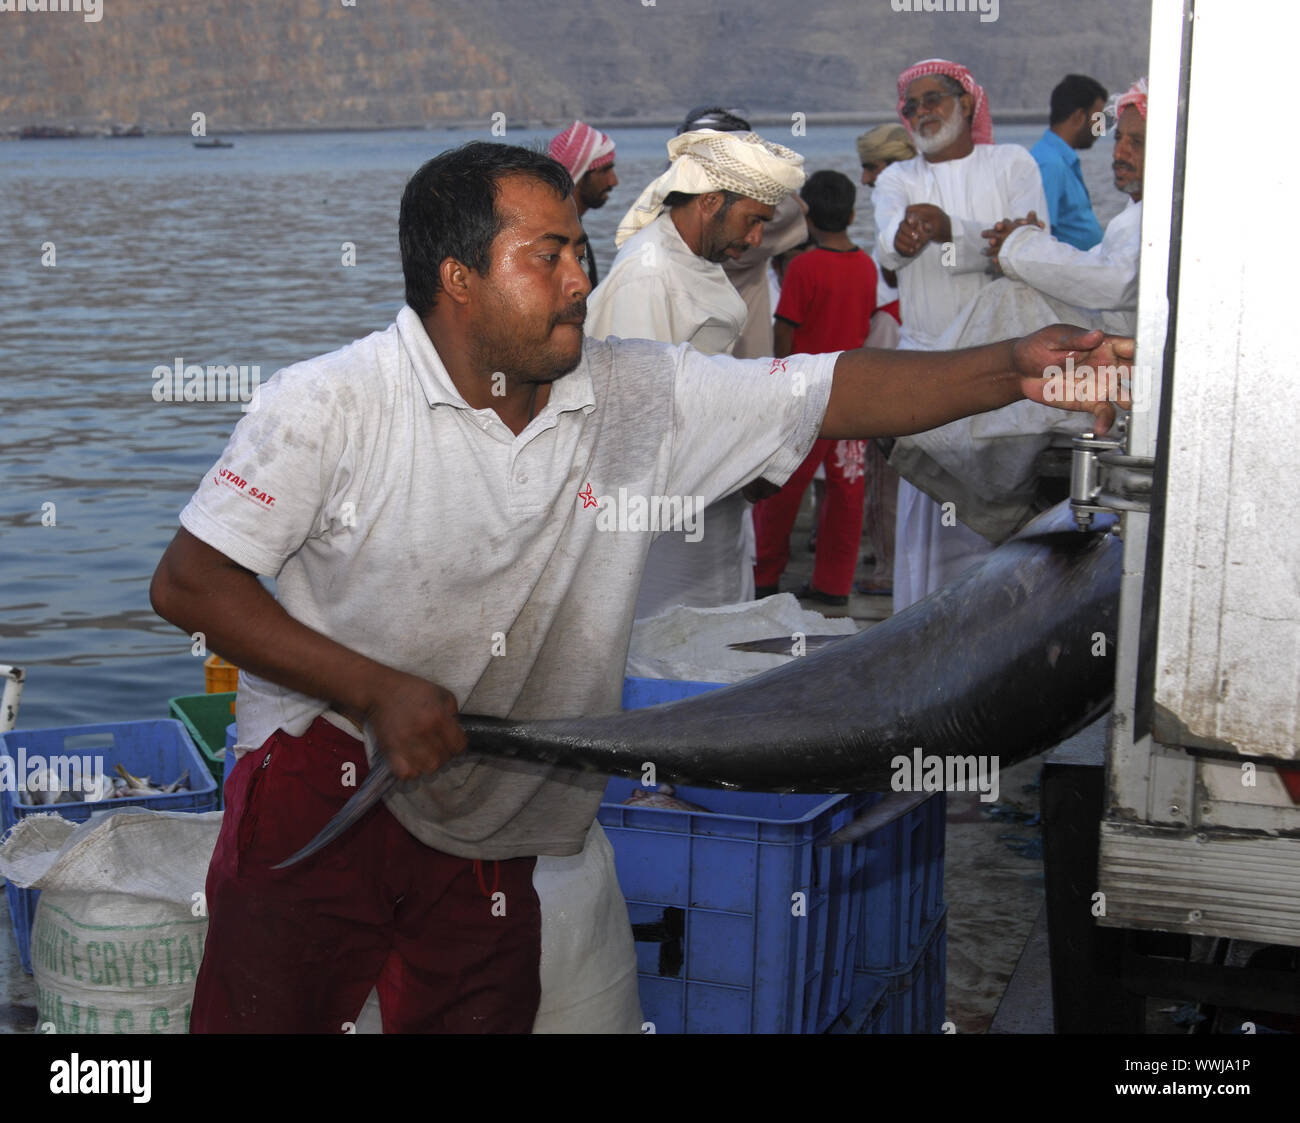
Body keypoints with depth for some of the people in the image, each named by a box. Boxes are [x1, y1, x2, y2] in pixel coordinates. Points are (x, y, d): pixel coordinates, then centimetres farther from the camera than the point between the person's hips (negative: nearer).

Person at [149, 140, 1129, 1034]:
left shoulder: (639, 398, 0)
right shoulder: (333, 404, -11)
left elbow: (834, 394, -2)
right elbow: (188, 583, -11)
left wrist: (1011, 371, -16)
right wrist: (376, 690, -18)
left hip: (495, 842, 4)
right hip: (323, 785, -3)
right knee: (266, 1016, -2)